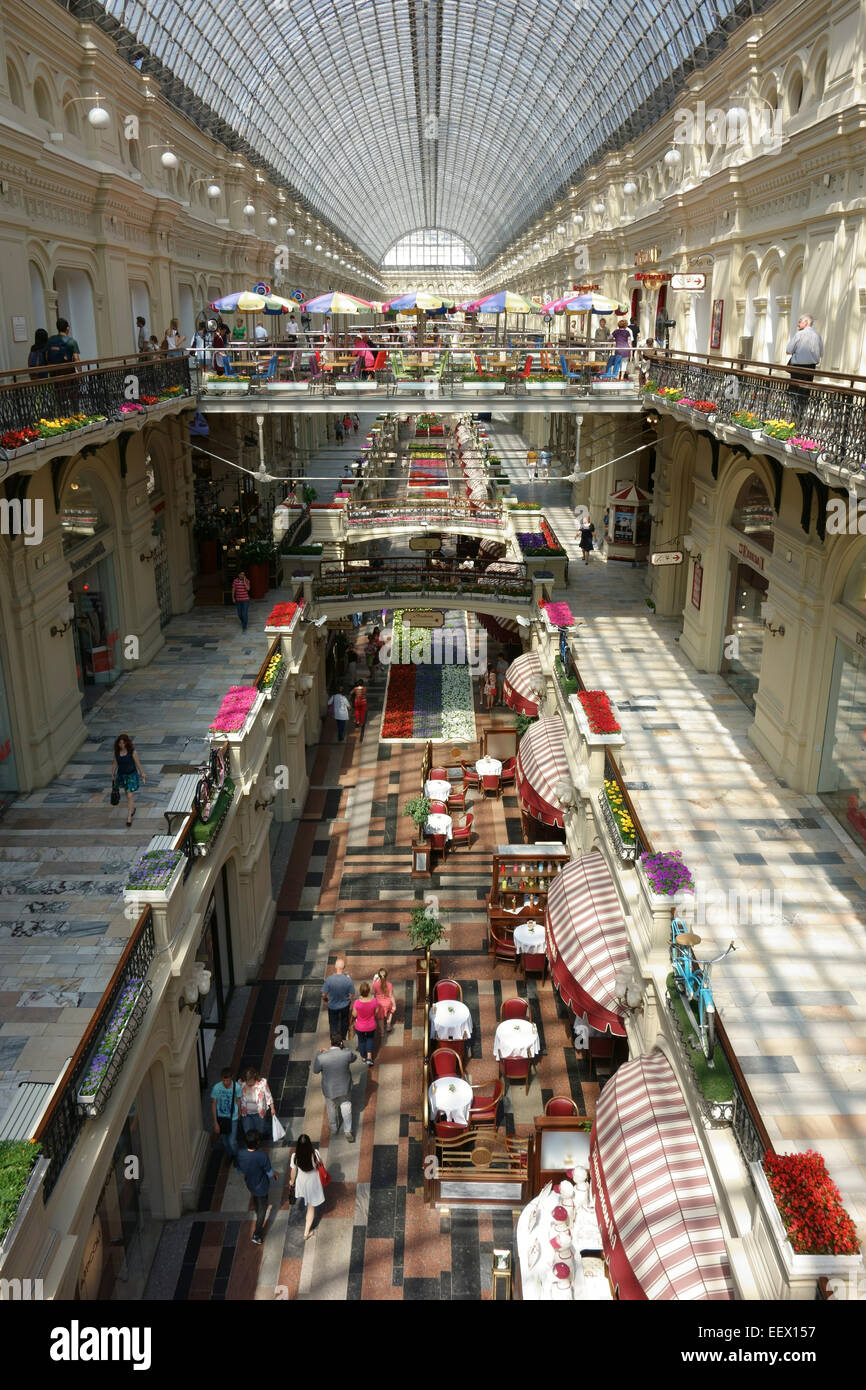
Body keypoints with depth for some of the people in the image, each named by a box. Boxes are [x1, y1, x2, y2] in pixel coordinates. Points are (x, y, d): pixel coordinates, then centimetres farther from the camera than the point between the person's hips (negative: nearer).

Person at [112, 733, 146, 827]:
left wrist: (142, 773, 2)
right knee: (127, 794, 23)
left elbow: (138, 764, -7)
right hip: (121, 775, 5)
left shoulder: (132, 752, -17)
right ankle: (132, 808, 49)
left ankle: (129, 817, -5)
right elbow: (115, 764, 7)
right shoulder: (117, 752, -5)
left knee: (130, 796, -8)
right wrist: (113, 775, 10)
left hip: (132, 775, -5)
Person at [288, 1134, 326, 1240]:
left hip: (302, 1182, 2)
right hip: (314, 1182, -2)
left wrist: (291, 1181, 8)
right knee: (311, 1207, 18)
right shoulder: (315, 1153, -33)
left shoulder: (295, 1156, -31)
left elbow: (293, 1172, -13)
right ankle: (307, 1232, 23)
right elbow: (319, 1164, -11)